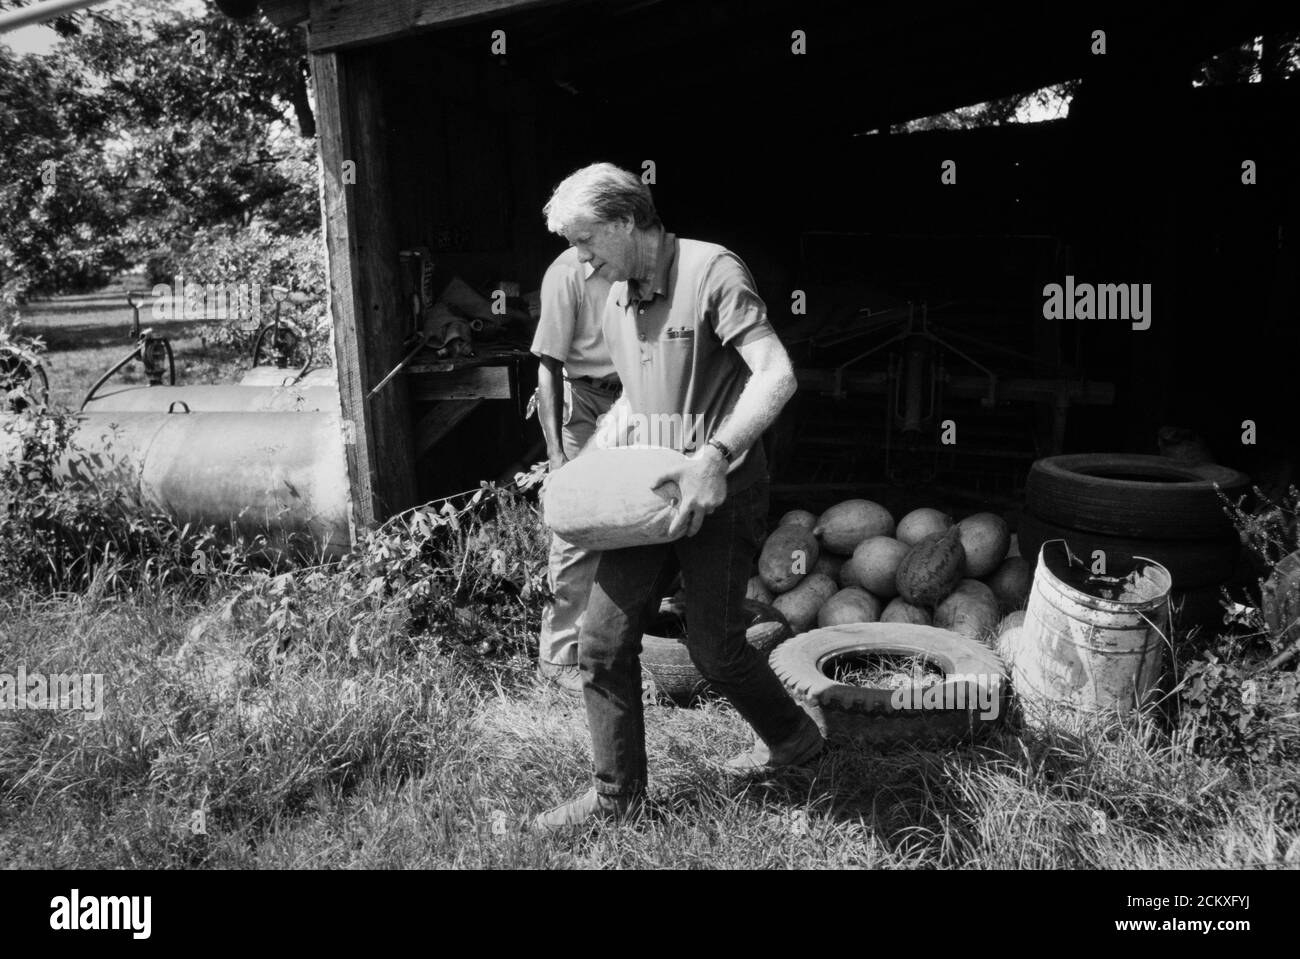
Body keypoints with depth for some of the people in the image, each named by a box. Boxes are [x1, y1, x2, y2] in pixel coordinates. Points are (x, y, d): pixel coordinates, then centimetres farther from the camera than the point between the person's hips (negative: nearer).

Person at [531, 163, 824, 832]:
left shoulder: (711, 271, -14)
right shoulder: (615, 300, 11)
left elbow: (777, 375, -22)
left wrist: (715, 455, -32)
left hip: (720, 492, -7)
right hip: (648, 493, 7)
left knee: (714, 648, 4)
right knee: (603, 642, 2)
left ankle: (794, 739, 33)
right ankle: (617, 795, 19)